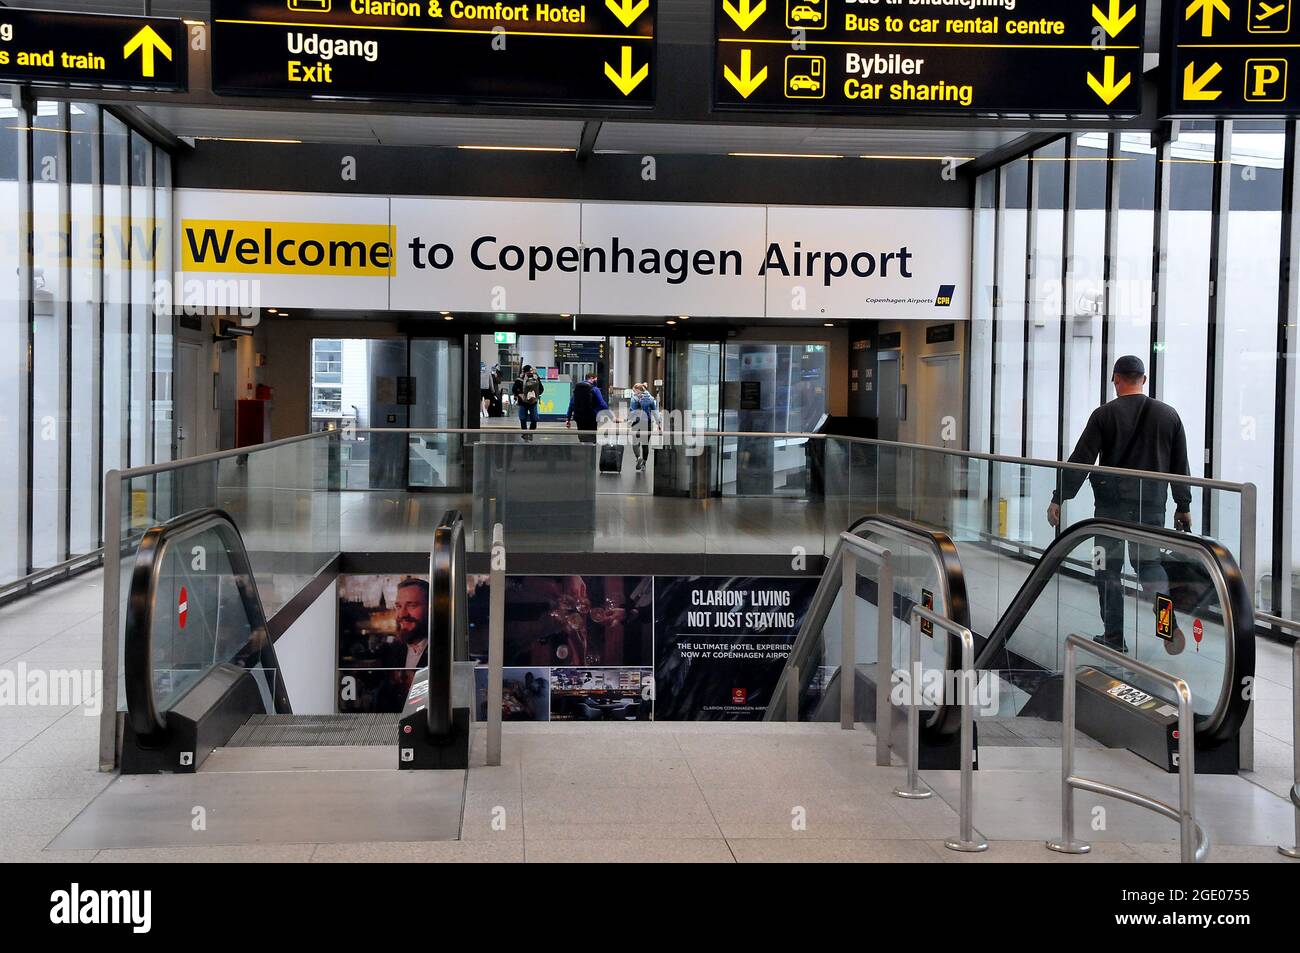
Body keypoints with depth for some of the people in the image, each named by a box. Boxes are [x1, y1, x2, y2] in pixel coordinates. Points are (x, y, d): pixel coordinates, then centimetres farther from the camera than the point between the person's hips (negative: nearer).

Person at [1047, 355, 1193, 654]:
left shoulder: (1105, 414, -5)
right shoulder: (1168, 415, 5)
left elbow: (1080, 460, -9)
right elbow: (1180, 466, 9)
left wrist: (1058, 499, -5)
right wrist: (1183, 506, 17)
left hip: (1111, 505, -3)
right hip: (1152, 505, 3)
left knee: (1109, 568, 6)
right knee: (1149, 563, 14)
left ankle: (1114, 637, 8)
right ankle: (1169, 624, -3)